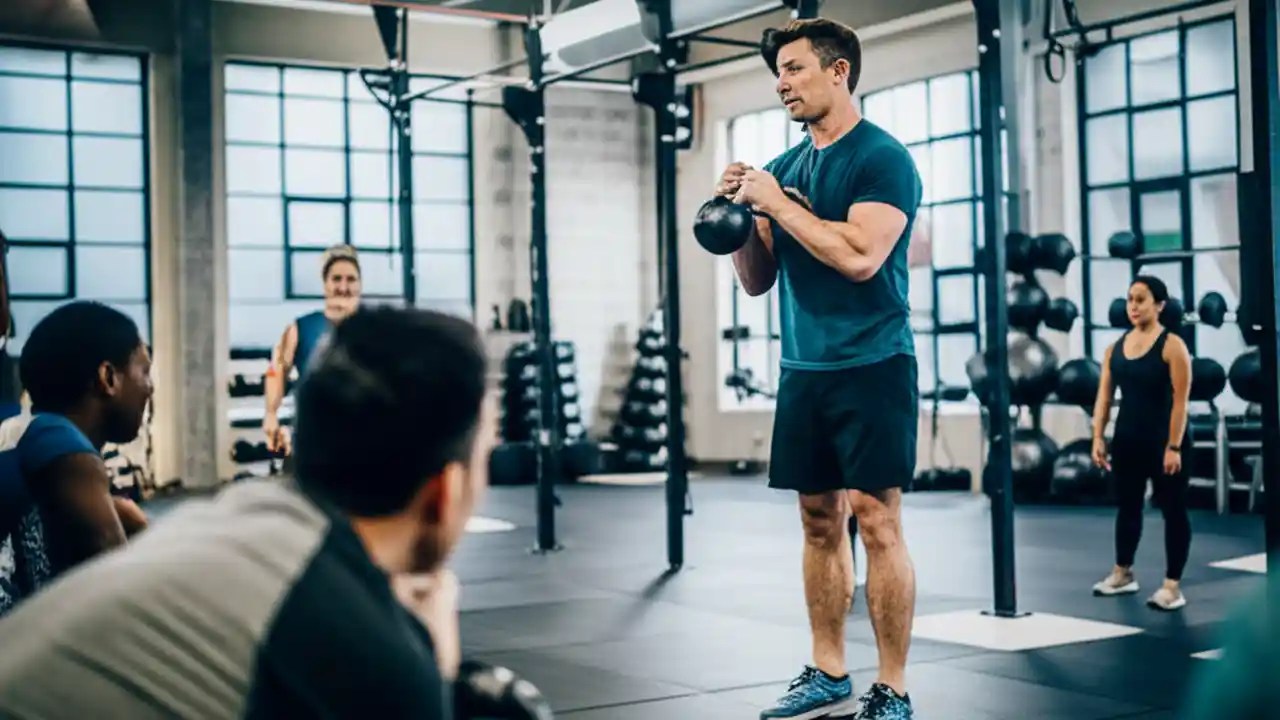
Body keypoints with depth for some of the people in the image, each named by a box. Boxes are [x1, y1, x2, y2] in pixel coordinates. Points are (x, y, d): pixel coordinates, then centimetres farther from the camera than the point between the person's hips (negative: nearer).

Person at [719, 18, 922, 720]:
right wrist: (739, 213, -2)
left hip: (870, 366, -7)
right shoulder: (783, 166, 13)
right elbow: (757, 279, 15)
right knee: (819, 521, 10)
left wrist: (775, 201, -15)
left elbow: (861, 256, -22)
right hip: (802, 369, 7)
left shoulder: (882, 157, -8)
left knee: (875, 519, -6)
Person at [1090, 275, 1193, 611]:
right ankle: (1123, 573, 31)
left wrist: (1173, 447, -19)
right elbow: (1104, 395, 7)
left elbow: (1180, 400, -15)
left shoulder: (1172, 346, -11)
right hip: (1127, 438, 6)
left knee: (1173, 509, 0)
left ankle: (1173, 585, 5)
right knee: (1127, 505, 16)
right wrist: (1098, 437, -1)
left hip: (1162, 439, -6)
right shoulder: (1115, 348, 6)